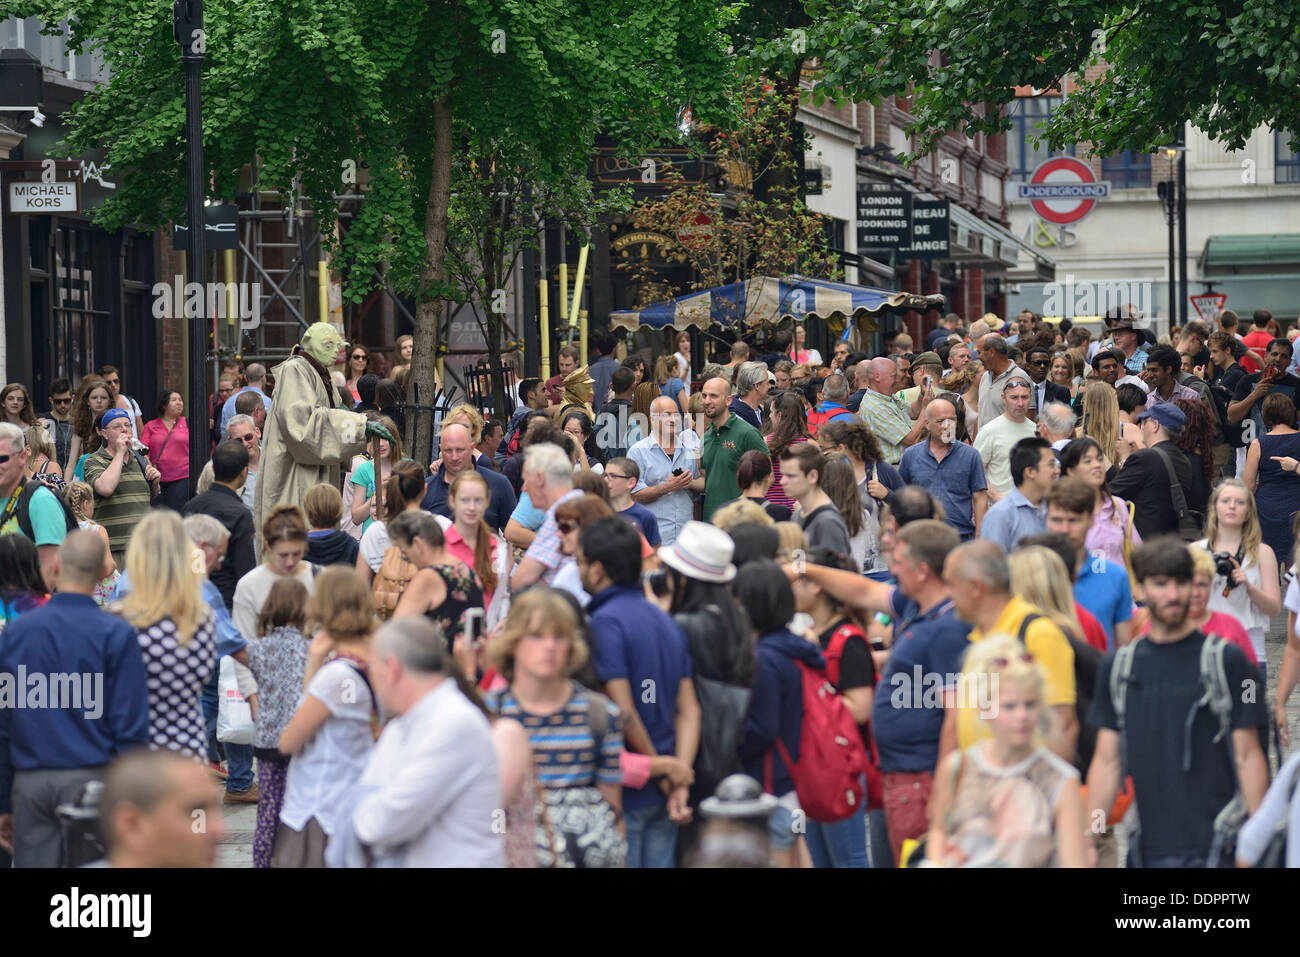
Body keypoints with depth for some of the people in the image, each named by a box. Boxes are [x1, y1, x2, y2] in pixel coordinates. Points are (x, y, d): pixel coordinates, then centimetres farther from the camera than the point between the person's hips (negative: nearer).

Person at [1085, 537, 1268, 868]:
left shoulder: (1227, 661, 0)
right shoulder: (1119, 667, 10)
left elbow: (1248, 757, -1)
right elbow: (1107, 762, 11)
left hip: (1213, 849, -3)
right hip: (1147, 850, 3)